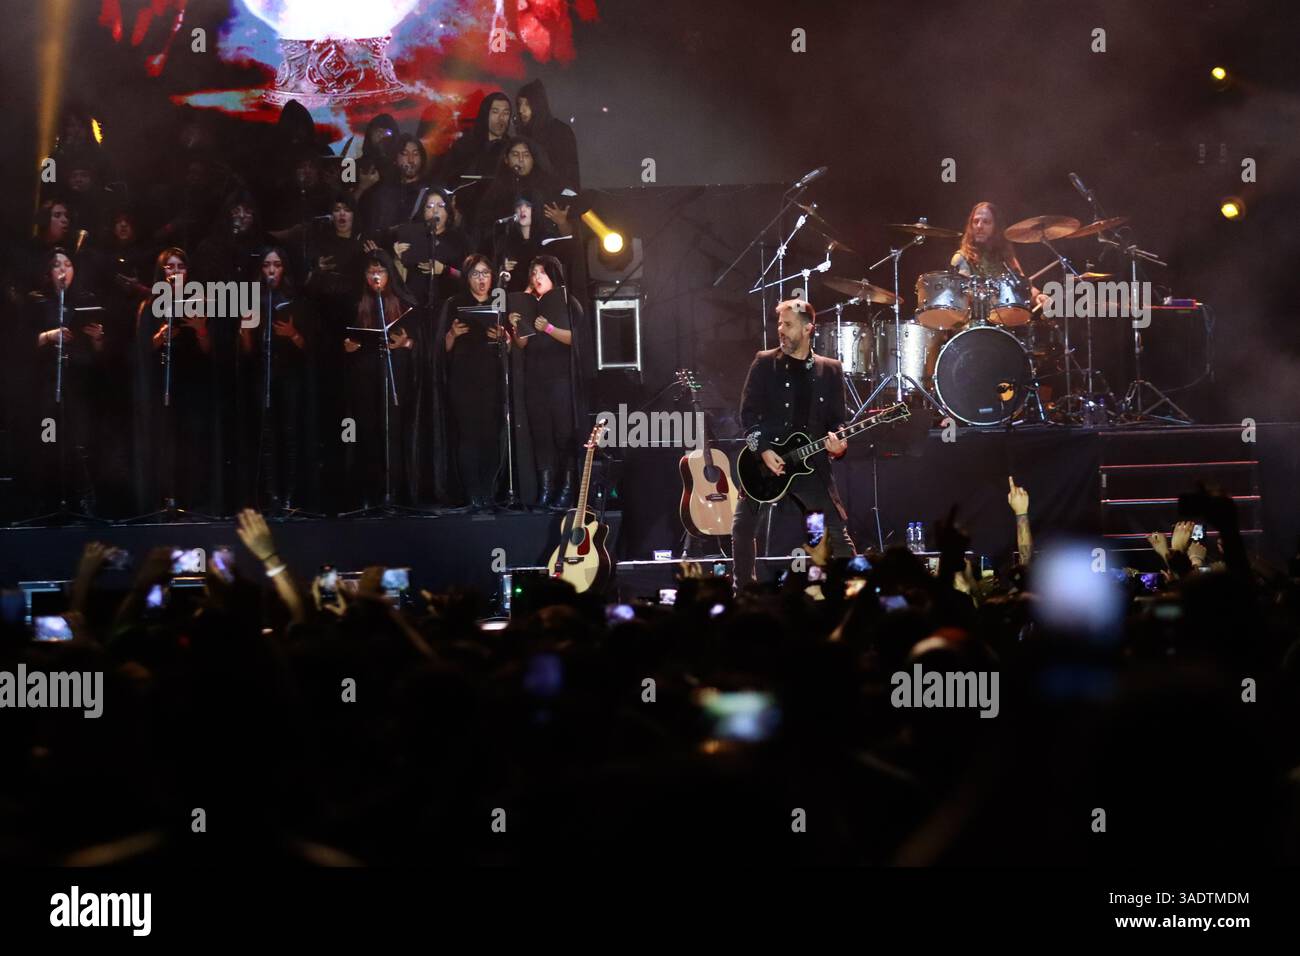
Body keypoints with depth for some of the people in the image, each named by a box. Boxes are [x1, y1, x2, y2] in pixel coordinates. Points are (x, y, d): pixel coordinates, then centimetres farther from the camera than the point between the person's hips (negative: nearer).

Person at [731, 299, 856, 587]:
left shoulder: (830, 370, 6)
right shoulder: (764, 363, 2)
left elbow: (837, 419, 7)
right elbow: (748, 413, -1)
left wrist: (837, 442, -14)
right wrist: (763, 449, -13)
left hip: (811, 463, 1)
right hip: (766, 460, 0)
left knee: (838, 531, -3)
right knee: (742, 527, -6)